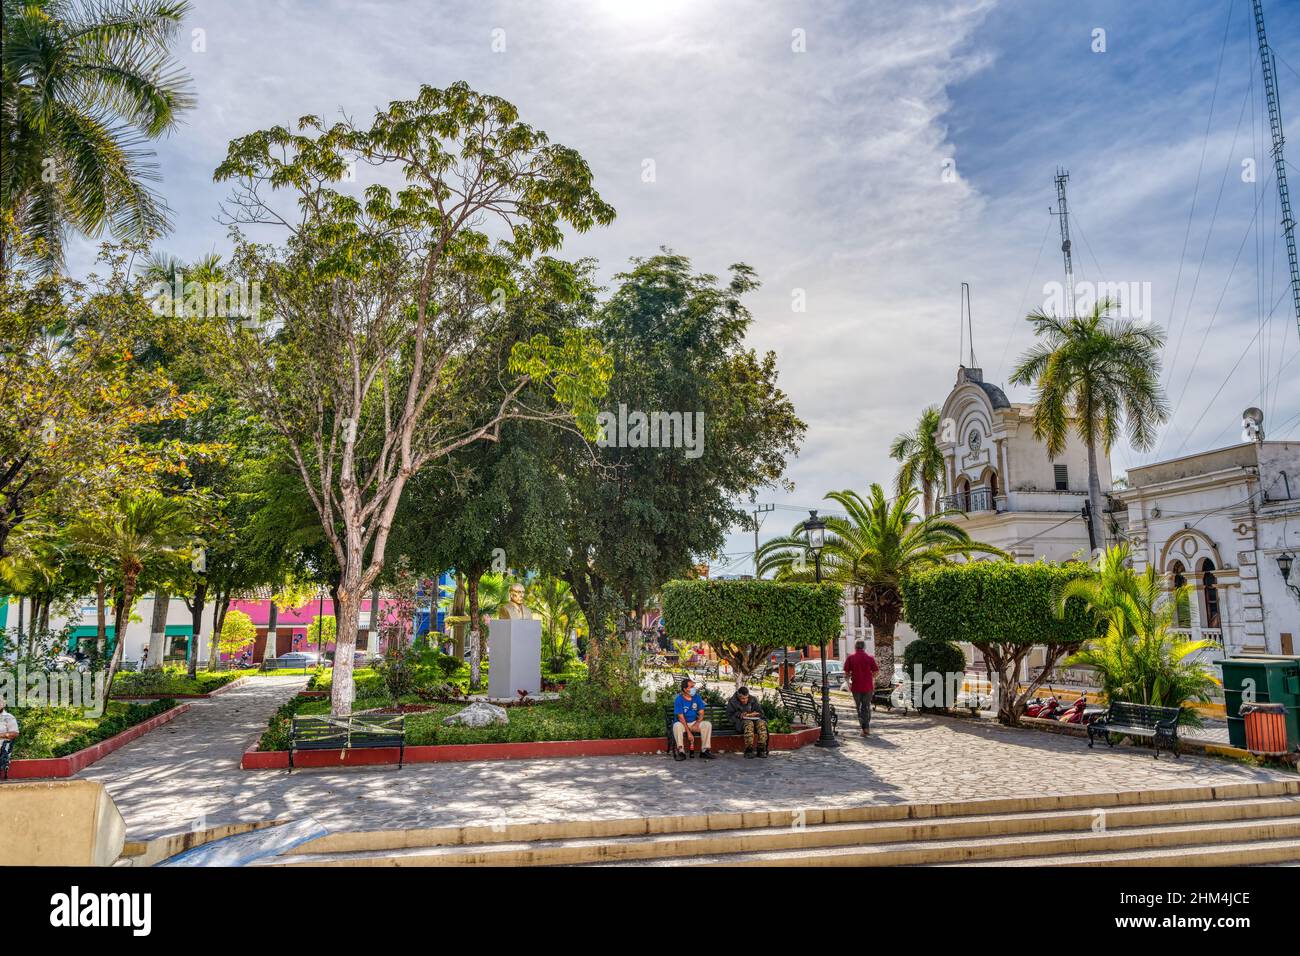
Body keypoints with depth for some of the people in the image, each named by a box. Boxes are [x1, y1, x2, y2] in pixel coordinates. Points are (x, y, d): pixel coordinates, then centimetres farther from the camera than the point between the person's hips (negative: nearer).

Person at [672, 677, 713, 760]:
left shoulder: (696, 697, 0)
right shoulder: (679, 699, -13)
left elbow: (701, 713, 1)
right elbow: (681, 717, -18)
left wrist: (697, 724, -19)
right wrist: (688, 732, -25)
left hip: (694, 723, 4)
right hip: (682, 723, -4)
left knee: (708, 724, -21)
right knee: (677, 726, -36)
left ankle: (704, 750, -16)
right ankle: (681, 752, -27)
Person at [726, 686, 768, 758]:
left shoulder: (753, 700, 11)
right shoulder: (732, 702, 3)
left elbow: (760, 712, 14)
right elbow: (729, 716, 2)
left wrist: (755, 714, -9)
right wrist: (739, 715, -14)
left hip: (754, 719, 3)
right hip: (741, 722, -3)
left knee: (762, 723, -32)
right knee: (749, 724, -39)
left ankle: (761, 749, -26)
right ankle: (748, 750, -32)